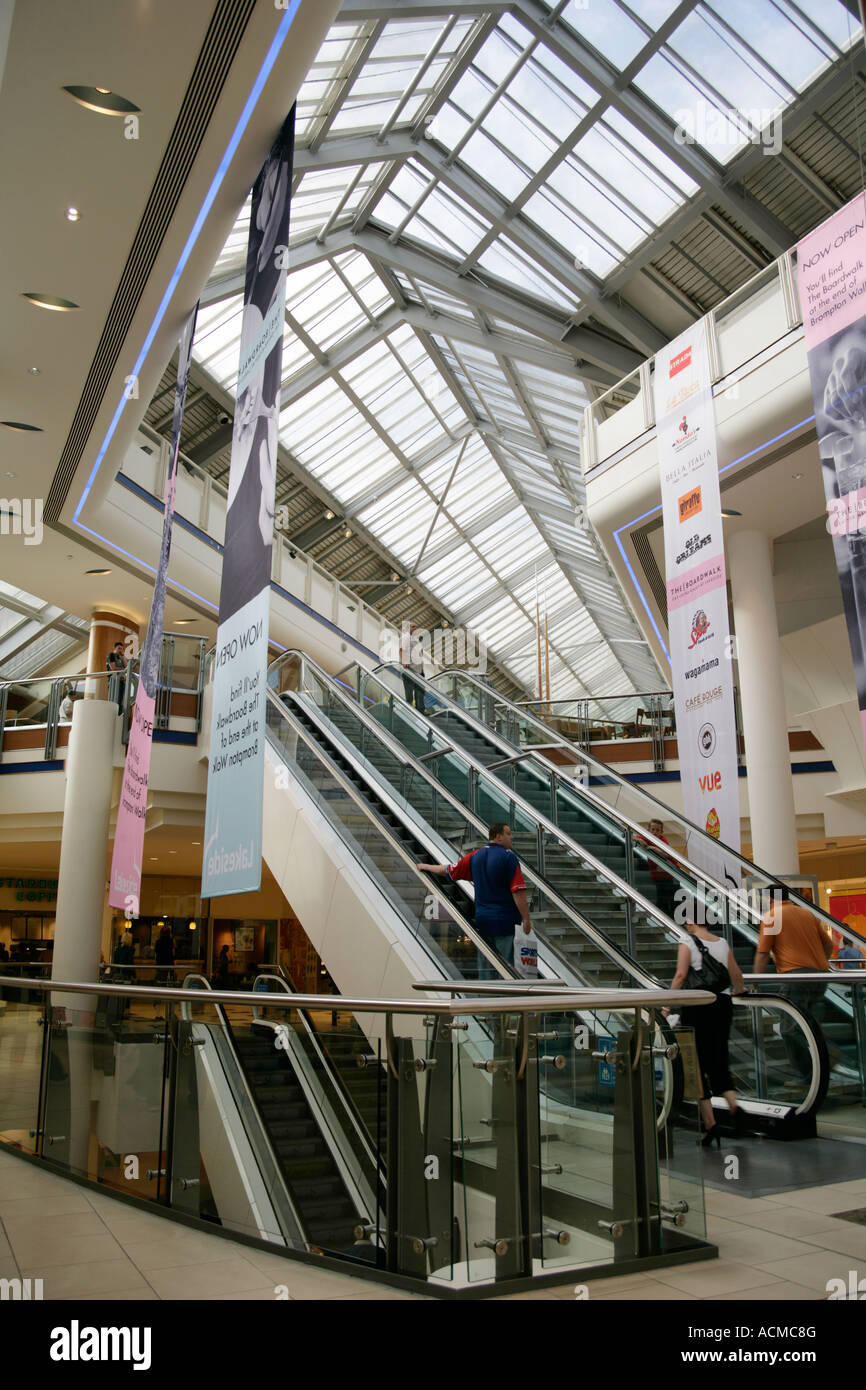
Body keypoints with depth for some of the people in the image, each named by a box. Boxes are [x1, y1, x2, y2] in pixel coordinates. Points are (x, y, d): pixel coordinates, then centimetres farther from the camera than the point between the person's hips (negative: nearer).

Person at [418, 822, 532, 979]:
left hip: (482, 919, 6)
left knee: (485, 967, 12)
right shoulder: (508, 856, -10)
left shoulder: (475, 856, 8)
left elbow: (449, 870, 17)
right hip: (504, 920, -5)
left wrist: (426, 867, 35)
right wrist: (526, 919, -11)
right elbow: (518, 891, -16)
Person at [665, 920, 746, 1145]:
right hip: (722, 1003, 5)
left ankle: (710, 1126, 1)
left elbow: (680, 975, -16)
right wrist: (740, 990, 41)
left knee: (698, 1065, 3)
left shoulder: (687, 944, -5)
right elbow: (736, 975, 20)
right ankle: (733, 1103, -9)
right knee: (719, 1062, 16)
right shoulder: (723, 944, 10)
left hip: (696, 1006, -5)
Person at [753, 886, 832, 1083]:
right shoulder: (808, 914, 17)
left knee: (790, 1029, -1)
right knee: (803, 1024, 16)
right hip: (819, 977, 6)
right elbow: (828, 944, 20)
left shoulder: (770, 917, 0)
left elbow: (762, 954, -3)